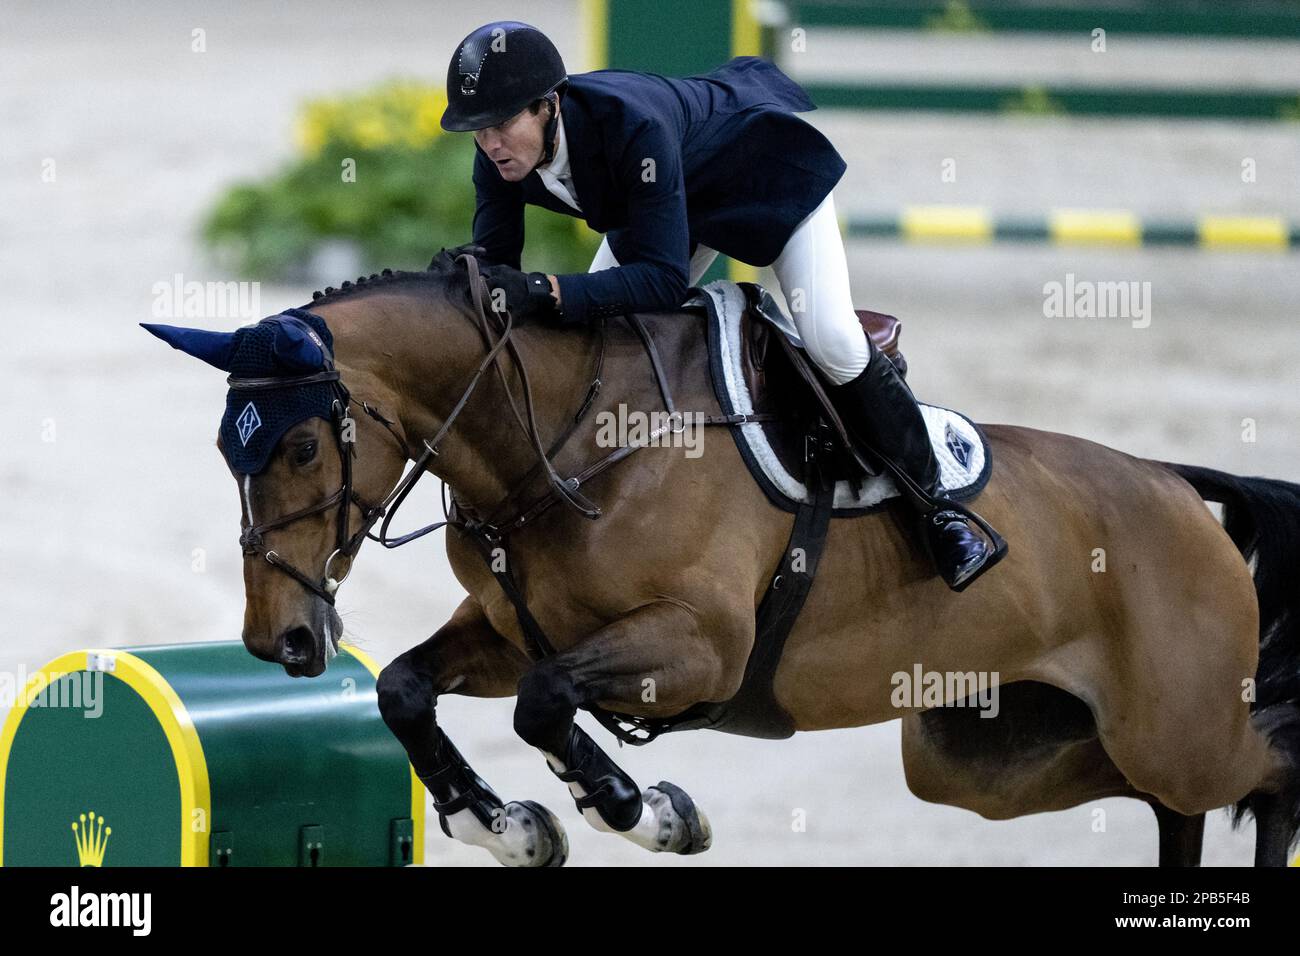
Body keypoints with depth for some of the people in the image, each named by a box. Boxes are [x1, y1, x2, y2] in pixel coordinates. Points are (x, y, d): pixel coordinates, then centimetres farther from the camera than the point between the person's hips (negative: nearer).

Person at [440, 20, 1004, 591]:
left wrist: (546, 291, -59)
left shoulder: (631, 125, -45)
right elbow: (495, 257, -19)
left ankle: (932, 506, -1)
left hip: (767, 155, -7)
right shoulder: (501, 153, -25)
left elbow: (664, 277, -47)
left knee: (830, 339, -19)